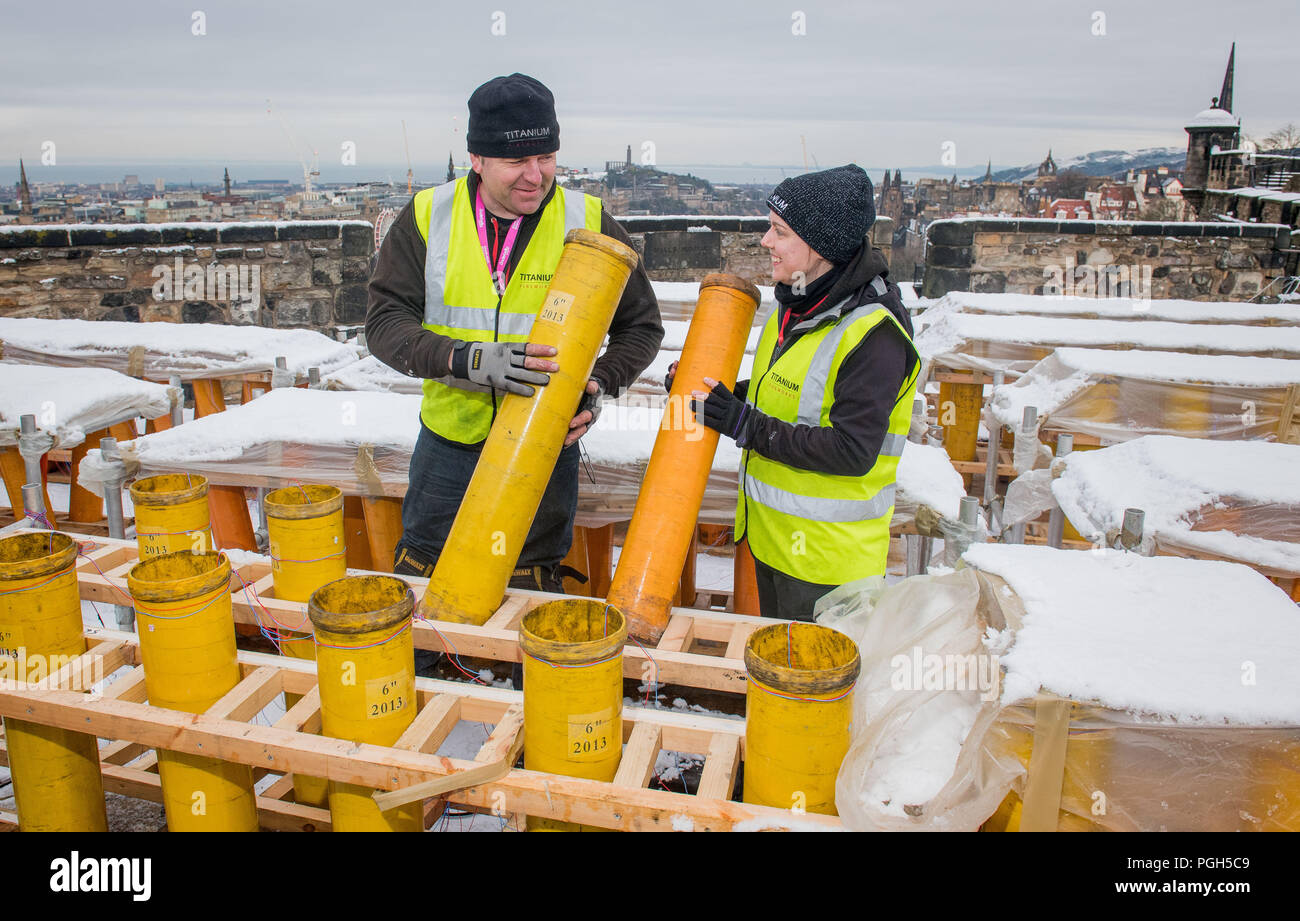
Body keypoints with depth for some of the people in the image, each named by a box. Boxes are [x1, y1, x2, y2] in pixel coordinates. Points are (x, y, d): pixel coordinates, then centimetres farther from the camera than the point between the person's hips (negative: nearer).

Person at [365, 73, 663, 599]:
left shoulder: (587, 223, -6)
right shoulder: (428, 216, -4)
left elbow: (641, 325, 3)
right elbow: (384, 323, -10)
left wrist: (599, 386, -16)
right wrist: (469, 361, -27)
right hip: (448, 441, 1)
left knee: (529, 585, 15)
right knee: (416, 577, 17)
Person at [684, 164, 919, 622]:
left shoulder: (874, 335, -23)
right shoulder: (798, 305, 5)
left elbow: (851, 452, -26)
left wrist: (744, 424, -25)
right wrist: (722, 399, 1)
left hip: (827, 554, -8)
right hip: (772, 533, 9)